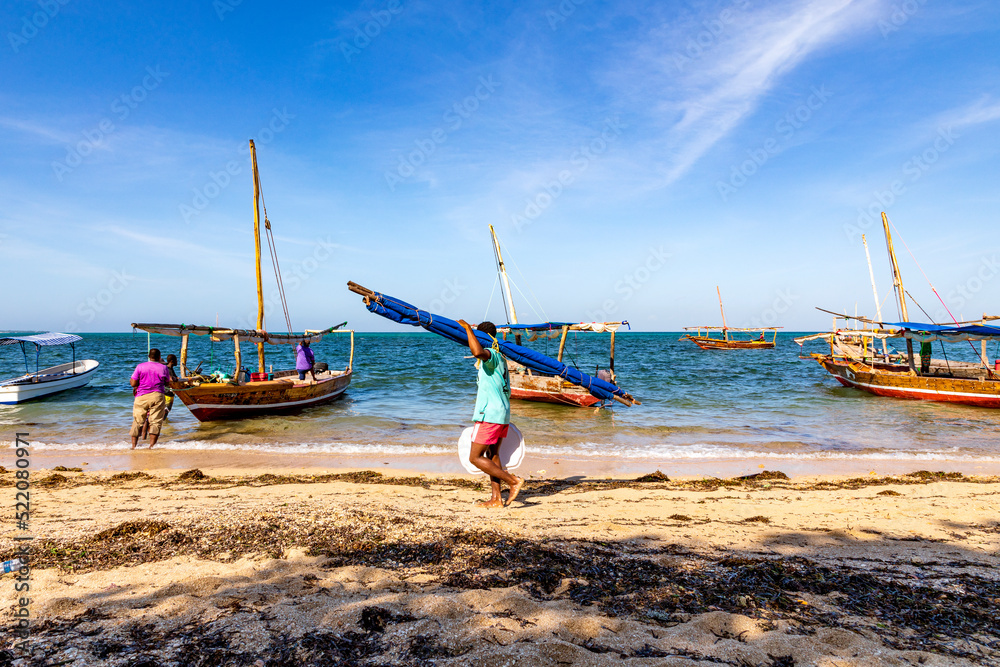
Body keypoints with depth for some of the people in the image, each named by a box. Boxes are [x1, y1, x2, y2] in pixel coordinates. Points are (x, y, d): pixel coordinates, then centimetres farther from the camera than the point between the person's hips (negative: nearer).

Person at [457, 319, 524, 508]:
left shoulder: (492, 355, -14)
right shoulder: (499, 358, 18)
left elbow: (478, 352, -39)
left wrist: (468, 328, -26)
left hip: (490, 415, -10)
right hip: (502, 413, 10)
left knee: (475, 457, -3)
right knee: (492, 455, 14)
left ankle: (513, 481, -5)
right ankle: (496, 499, 16)